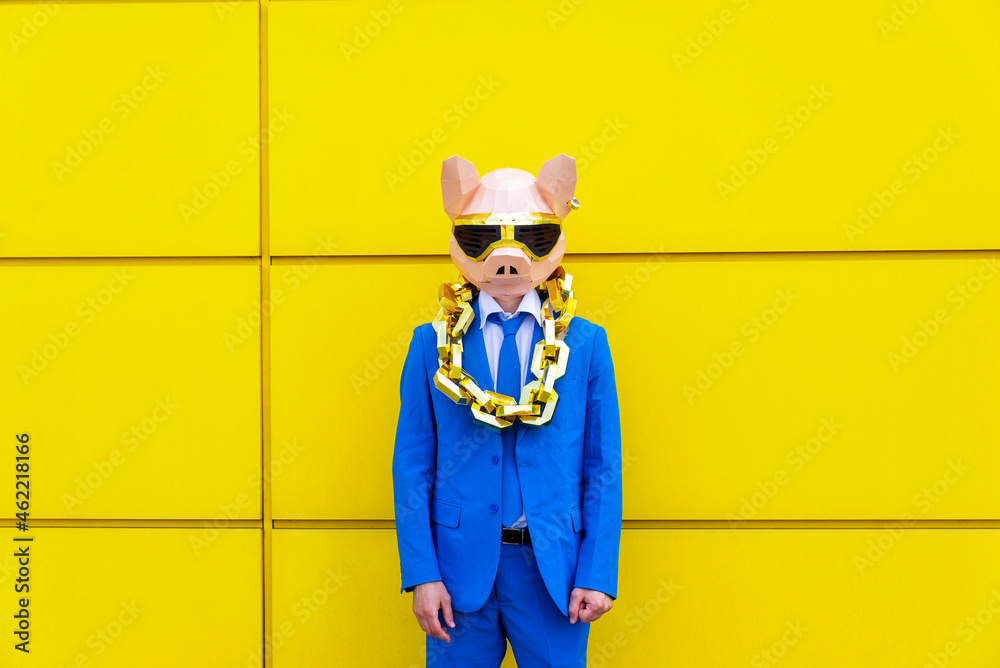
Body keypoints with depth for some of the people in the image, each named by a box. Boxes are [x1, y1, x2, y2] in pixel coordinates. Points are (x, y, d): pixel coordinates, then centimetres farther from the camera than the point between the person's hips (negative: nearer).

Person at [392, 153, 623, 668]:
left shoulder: (586, 344, 4)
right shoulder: (432, 345, 4)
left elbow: (603, 469, 3)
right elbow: (412, 466, 2)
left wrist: (598, 575, -5)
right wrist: (422, 574, -6)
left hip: (553, 567, 0)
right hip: (460, 563, 0)